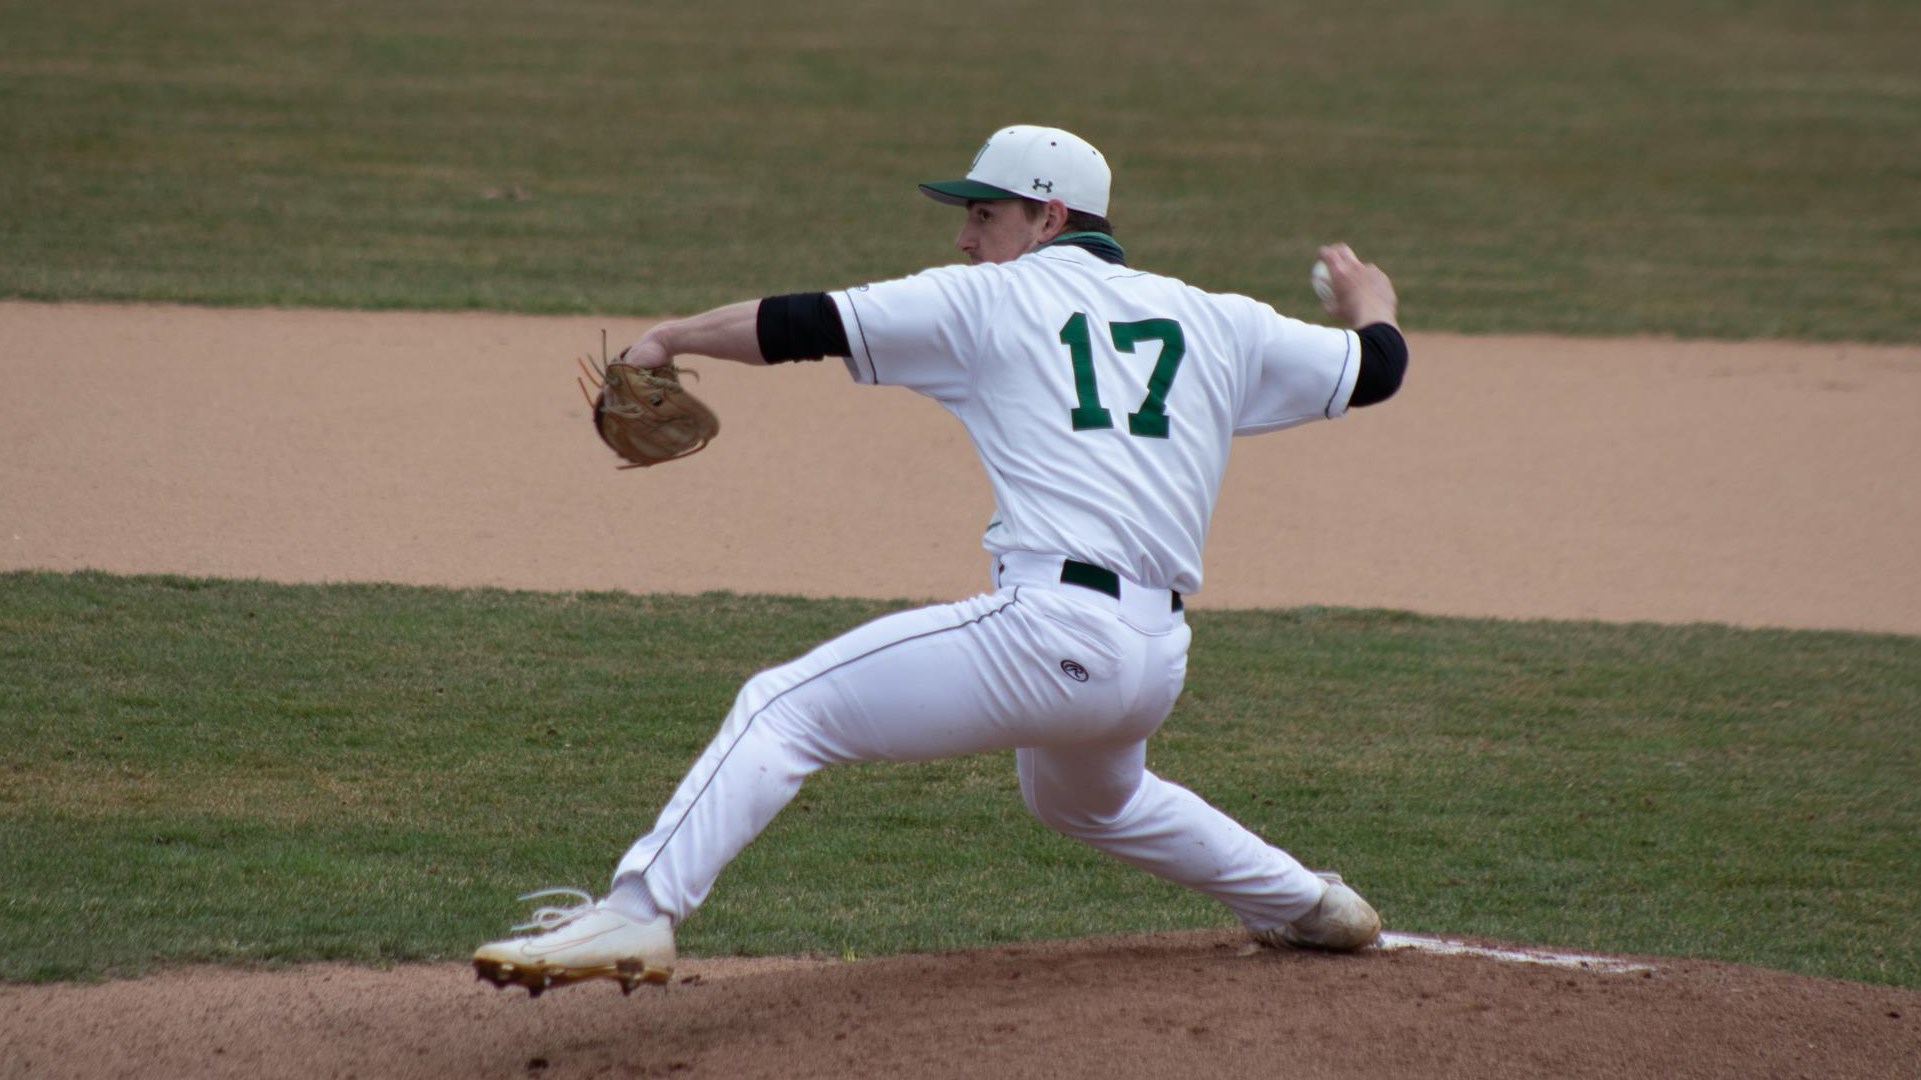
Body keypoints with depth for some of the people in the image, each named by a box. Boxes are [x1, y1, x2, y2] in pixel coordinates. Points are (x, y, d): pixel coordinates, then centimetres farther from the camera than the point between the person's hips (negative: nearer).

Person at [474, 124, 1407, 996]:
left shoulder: (992, 300, 5)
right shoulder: (1216, 322, 17)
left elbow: (806, 326, 1)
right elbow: (1375, 369, 25)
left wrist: (670, 338, 14)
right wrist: (1369, 302, 48)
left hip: (1047, 629, -7)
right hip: (1159, 660, 7)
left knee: (784, 708, -6)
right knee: (1091, 800, 39)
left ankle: (639, 914, -21)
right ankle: (1308, 905, 44)